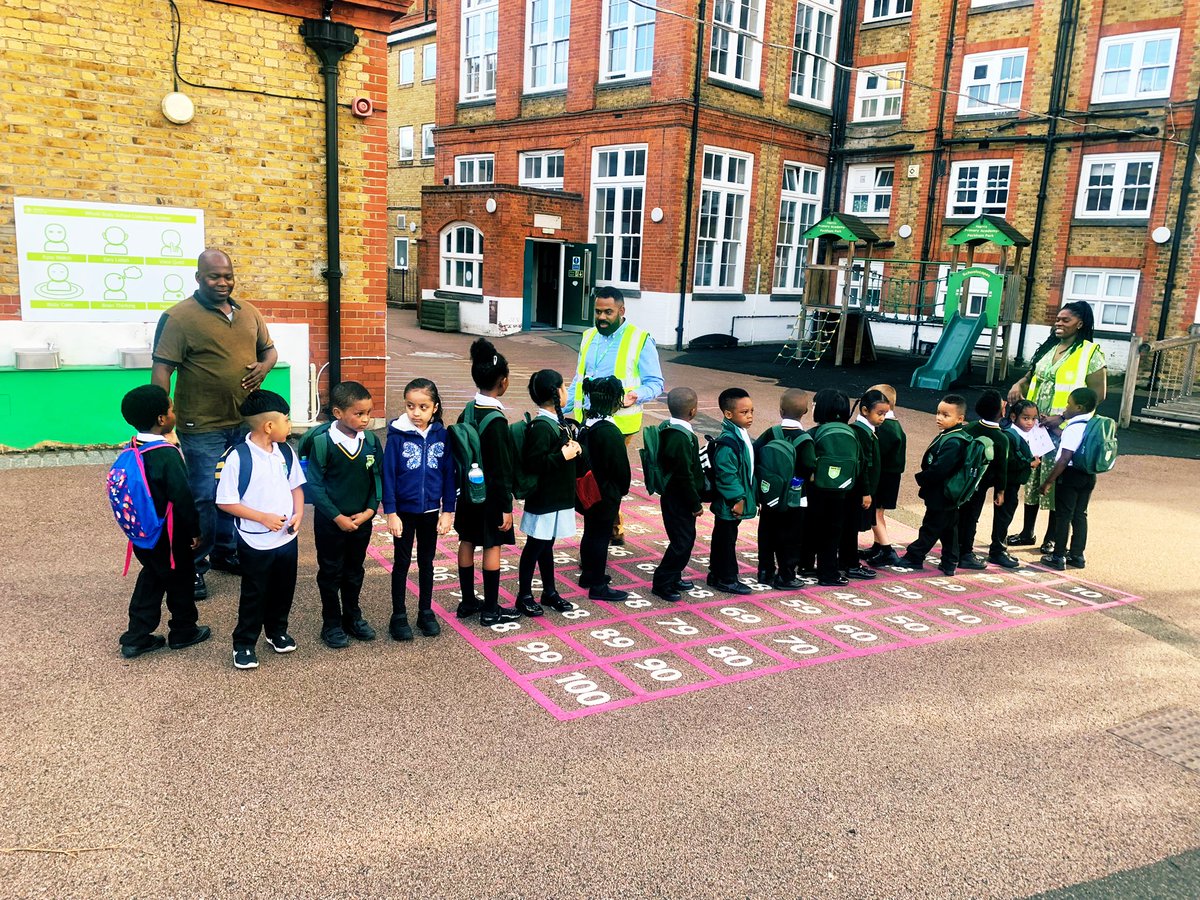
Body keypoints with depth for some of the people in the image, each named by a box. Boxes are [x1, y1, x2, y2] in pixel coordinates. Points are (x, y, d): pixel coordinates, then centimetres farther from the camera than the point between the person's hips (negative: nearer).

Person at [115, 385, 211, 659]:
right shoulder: (167, 454, -25)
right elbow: (182, 497, -22)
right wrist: (194, 530, -10)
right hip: (169, 536, -7)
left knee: (150, 580, 19)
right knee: (180, 580, 12)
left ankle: (136, 638, 22)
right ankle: (183, 631, 28)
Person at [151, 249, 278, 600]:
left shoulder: (248, 311, 9)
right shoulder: (179, 317, -10)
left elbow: (269, 348, 19)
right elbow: (161, 369, -14)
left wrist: (265, 365, -5)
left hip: (244, 422, 6)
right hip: (202, 427, -6)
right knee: (202, 498, 1)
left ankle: (225, 551, 36)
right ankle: (192, 567, 15)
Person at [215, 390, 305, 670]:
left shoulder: (285, 452, -2)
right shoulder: (238, 457, -20)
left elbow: (296, 486, 10)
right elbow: (225, 502, -17)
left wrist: (298, 514, -7)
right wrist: (263, 517, -22)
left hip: (287, 537, 6)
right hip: (255, 541, -5)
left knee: (284, 590, 19)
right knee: (254, 595, 8)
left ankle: (277, 631, 40)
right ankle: (244, 644, 25)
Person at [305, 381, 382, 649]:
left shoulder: (372, 441, -6)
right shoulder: (323, 442, -18)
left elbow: (377, 479, 1)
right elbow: (314, 485, -15)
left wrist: (369, 511, -11)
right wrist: (338, 517, -16)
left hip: (362, 520, 4)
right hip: (331, 522, -4)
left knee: (355, 572, 19)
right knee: (330, 574, 11)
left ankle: (353, 617, 35)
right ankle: (332, 624, 25)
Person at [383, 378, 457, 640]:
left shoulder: (442, 435, -5)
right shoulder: (397, 435, -11)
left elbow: (449, 474, 0)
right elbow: (388, 475, -10)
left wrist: (448, 511, -1)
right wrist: (390, 513, -12)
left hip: (431, 511, 2)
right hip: (404, 511, -2)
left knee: (426, 562, 15)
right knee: (402, 562, 10)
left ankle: (426, 612, 28)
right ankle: (399, 616, 21)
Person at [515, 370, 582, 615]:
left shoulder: (554, 421, 8)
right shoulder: (541, 426, -21)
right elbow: (533, 461, -27)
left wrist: (572, 447, 3)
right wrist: (563, 455, -22)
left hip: (557, 497, 9)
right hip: (543, 499, -9)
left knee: (546, 545, 19)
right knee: (535, 547, 4)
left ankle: (550, 592, 30)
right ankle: (524, 595, 16)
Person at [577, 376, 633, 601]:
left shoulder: (587, 425, 2)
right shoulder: (610, 432, -23)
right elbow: (620, 465, -17)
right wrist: (623, 489, 1)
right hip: (606, 494, -8)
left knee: (590, 532, 19)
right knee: (601, 536, 1)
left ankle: (588, 574, 35)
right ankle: (598, 586, 10)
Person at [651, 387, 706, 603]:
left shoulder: (668, 430, 5)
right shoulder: (682, 438, -25)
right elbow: (685, 476, -23)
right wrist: (696, 504, -13)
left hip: (673, 497, 10)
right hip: (679, 501, -10)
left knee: (684, 539, 19)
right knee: (682, 542, 0)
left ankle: (673, 578, 31)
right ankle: (662, 583, 10)